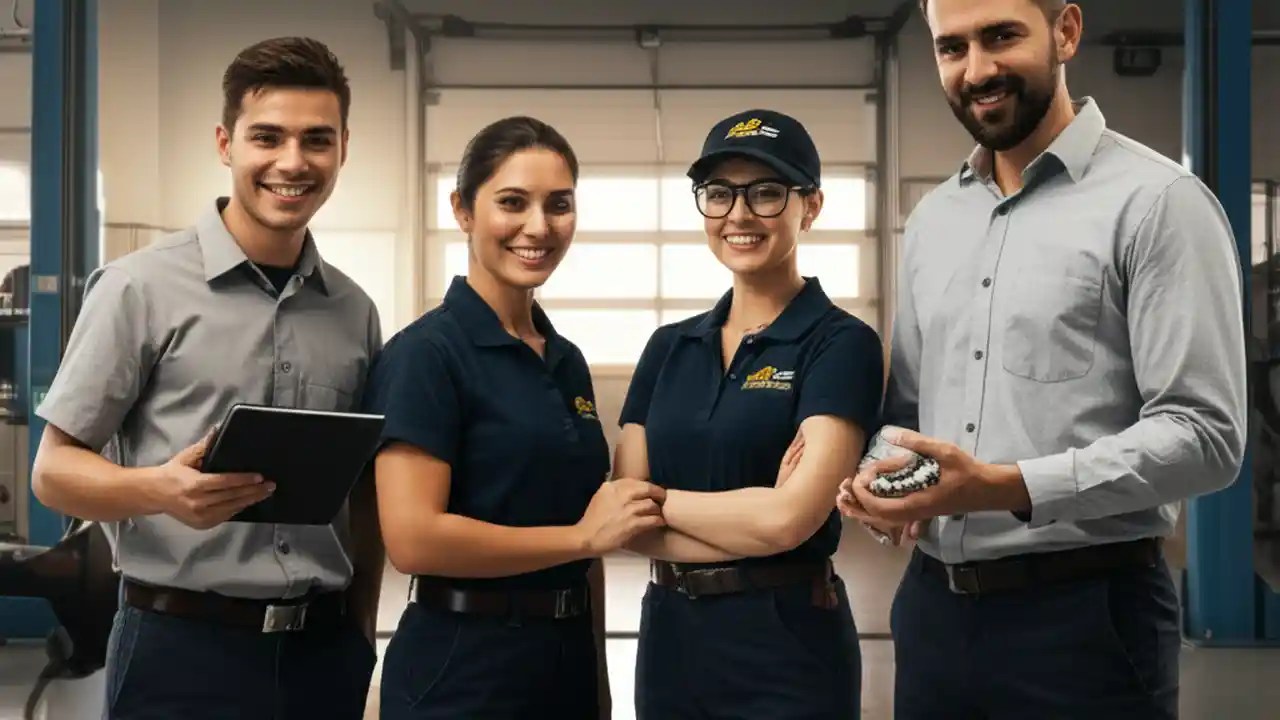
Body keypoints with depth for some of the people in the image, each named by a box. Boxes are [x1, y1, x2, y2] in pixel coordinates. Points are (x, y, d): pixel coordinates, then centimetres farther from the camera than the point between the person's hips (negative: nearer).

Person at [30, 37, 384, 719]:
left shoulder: (356, 312, 7)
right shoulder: (140, 287, -6)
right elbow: (54, 469, -5)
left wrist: (360, 637, 10)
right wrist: (162, 490, -24)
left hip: (324, 649, 4)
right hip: (182, 649, -4)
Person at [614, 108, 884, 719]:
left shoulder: (841, 345, -9)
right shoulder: (668, 347, 8)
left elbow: (790, 518, -20)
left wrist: (659, 498, -7)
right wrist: (753, 519, -14)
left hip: (787, 648, -5)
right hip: (668, 640, 5)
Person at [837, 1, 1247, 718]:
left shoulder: (1158, 202, -9)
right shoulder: (932, 219, 11)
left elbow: (1204, 434, -15)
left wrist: (1006, 489, -24)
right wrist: (880, 472, -3)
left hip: (1085, 614, -6)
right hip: (933, 605, 6)